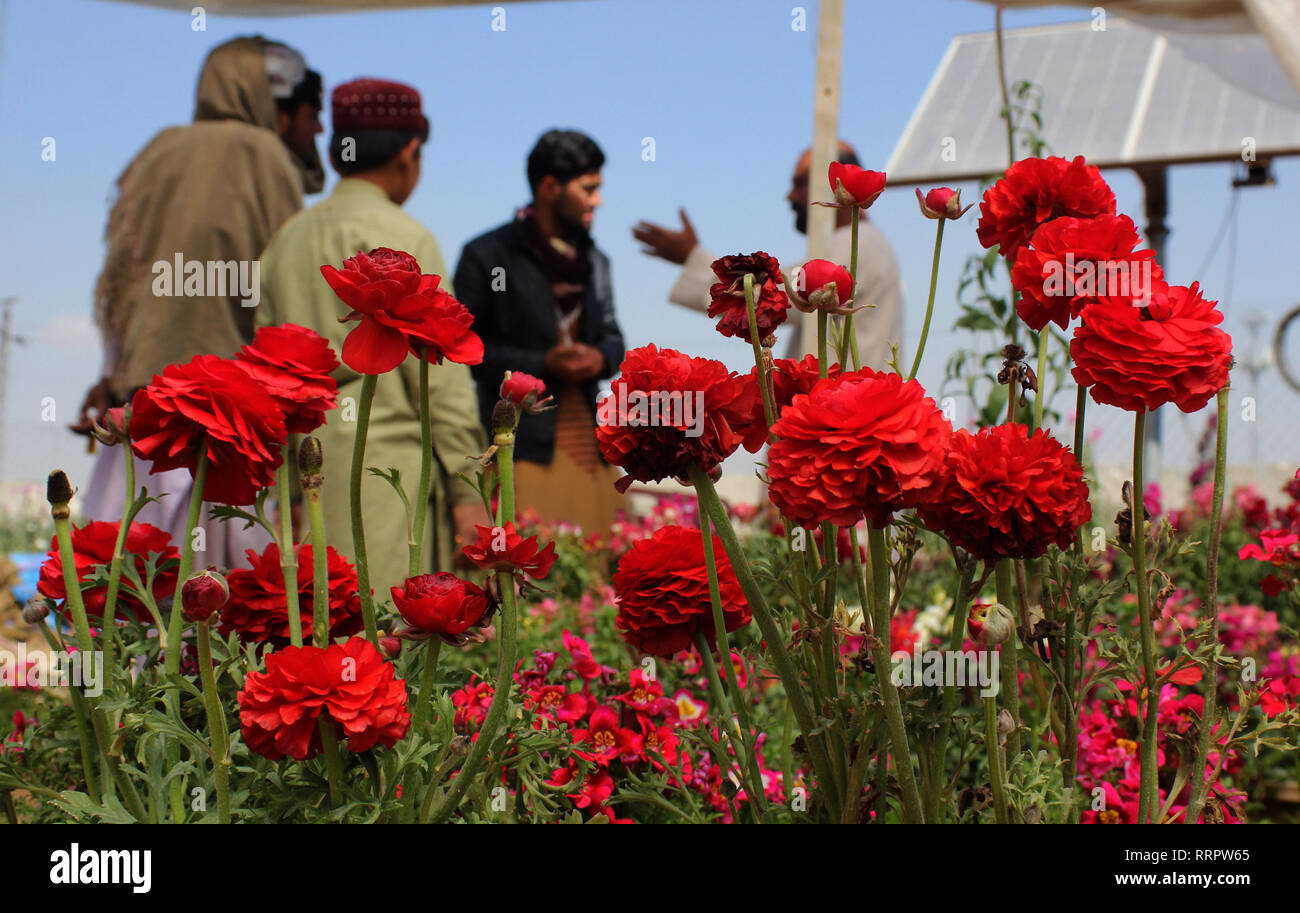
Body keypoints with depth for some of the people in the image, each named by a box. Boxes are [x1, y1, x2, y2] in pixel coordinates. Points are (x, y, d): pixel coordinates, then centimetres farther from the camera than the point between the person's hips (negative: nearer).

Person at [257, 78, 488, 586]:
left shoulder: (288, 239, 13)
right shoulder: (403, 238, -6)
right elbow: (439, 376, -10)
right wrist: (467, 489, -7)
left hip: (304, 471, 7)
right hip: (388, 465, -7)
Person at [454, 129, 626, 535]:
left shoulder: (593, 260, 19)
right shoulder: (487, 256, -1)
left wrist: (601, 358, 0)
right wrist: (542, 364, -14)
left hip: (588, 438, 6)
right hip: (524, 441, -6)